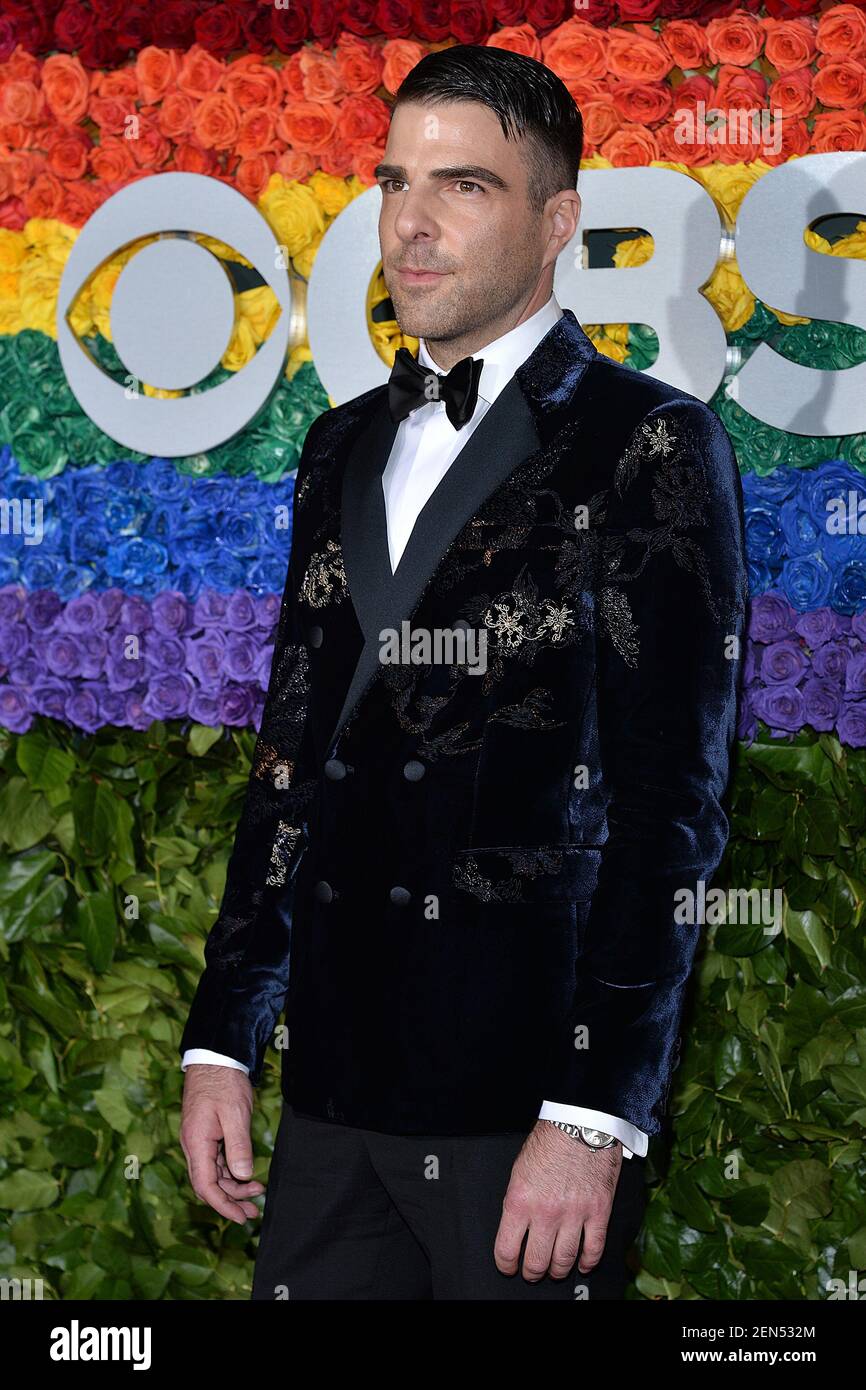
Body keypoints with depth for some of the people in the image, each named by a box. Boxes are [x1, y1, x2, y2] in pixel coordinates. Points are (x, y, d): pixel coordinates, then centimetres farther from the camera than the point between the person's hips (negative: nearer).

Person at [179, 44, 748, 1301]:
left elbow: (672, 805, -9)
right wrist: (223, 1042, 11)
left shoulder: (651, 445, -4)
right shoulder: (347, 449, 16)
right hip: (333, 1095, 5)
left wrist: (595, 1117, -15)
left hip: (529, 1101, -5)